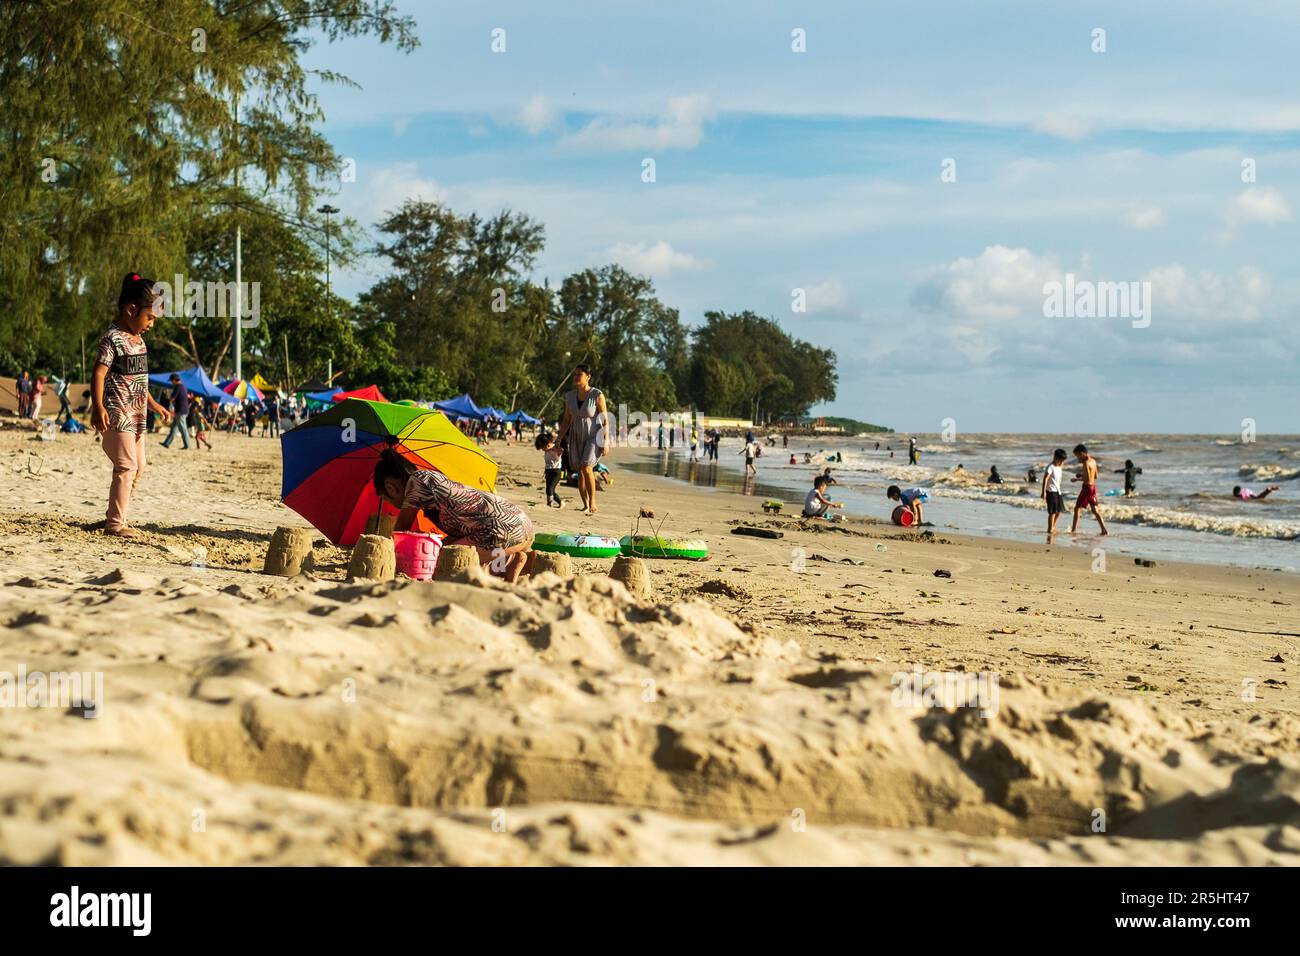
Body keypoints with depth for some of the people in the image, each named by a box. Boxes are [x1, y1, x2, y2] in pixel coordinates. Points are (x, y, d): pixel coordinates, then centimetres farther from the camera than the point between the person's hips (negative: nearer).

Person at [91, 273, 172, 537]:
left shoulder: (137, 339, 14)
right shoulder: (112, 338, -14)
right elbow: (99, 373, -21)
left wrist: (153, 404, 29)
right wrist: (98, 407, -31)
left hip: (136, 414, 10)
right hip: (118, 413, -10)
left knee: (138, 467, 13)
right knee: (126, 466, -10)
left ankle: (115, 516, 21)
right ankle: (115, 523, -6)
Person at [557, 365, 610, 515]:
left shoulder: (597, 395, -14)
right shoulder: (570, 396, 1)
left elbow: (605, 420, -11)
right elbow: (566, 420, 9)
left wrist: (606, 442, -18)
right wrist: (559, 441, 6)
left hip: (594, 437, -5)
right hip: (577, 438, 5)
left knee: (586, 468, -23)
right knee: (580, 473, 4)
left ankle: (593, 503, -14)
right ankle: (586, 505, 15)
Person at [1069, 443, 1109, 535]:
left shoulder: (1086, 463, -18)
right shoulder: (1093, 461, 9)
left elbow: (1088, 479, -22)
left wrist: (1077, 479, -12)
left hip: (1087, 487, -8)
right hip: (1093, 486, 8)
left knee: (1077, 508, 0)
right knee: (1095, 509, 12)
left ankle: (1073, 530, 1)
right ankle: (1104, 530, 8)